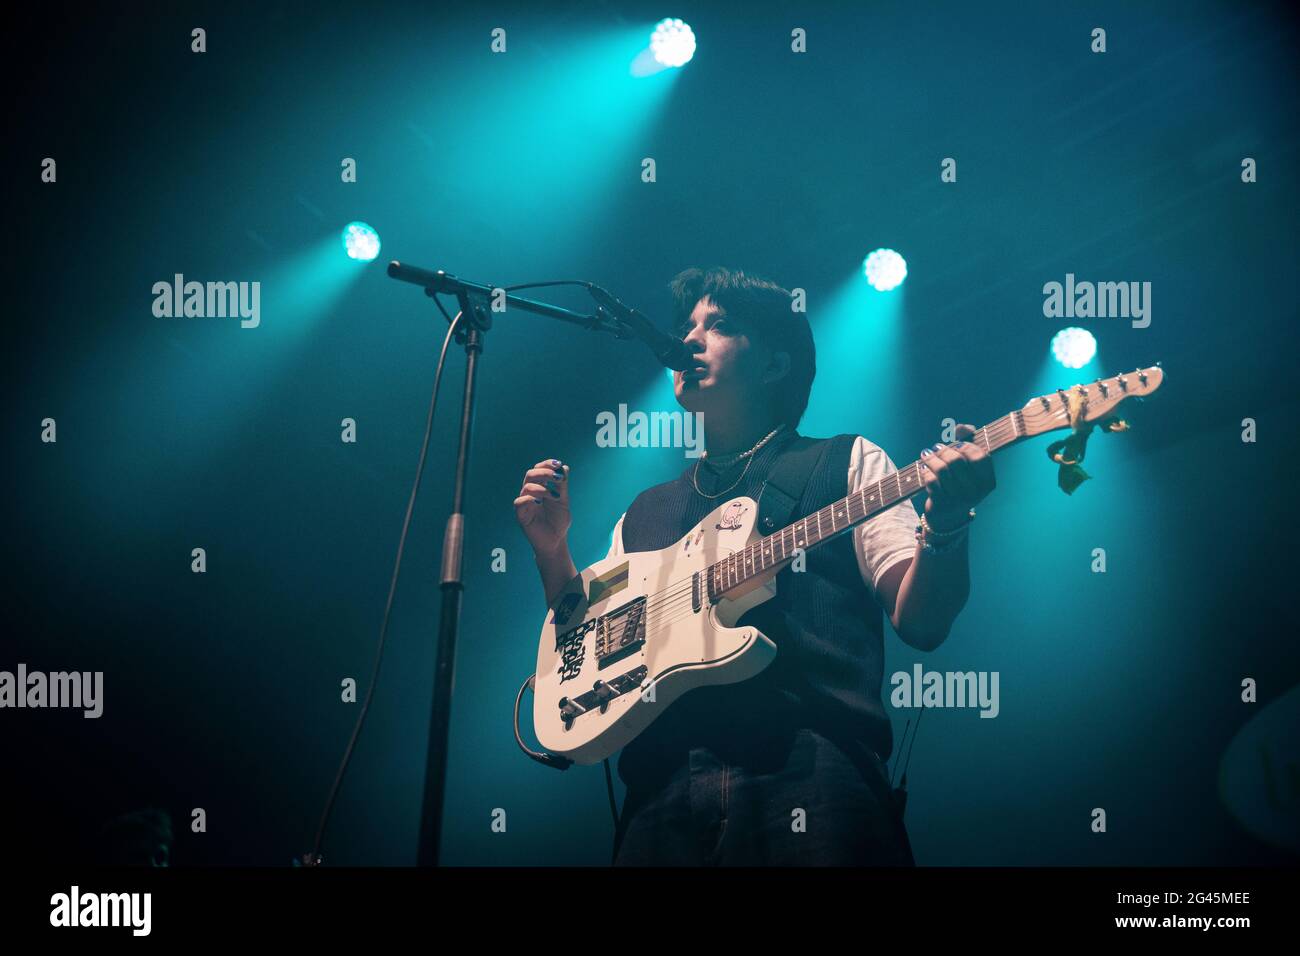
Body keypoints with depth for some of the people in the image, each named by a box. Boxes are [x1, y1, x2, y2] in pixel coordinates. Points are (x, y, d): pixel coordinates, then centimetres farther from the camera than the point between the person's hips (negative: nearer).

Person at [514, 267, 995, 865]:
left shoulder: (847, 464, 13)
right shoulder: (644, 515, 23)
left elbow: (919, 623, 2)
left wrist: (945, 524, -17)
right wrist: (552, 551, 9)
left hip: (813, 774, -3)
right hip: (663, 789, 3)